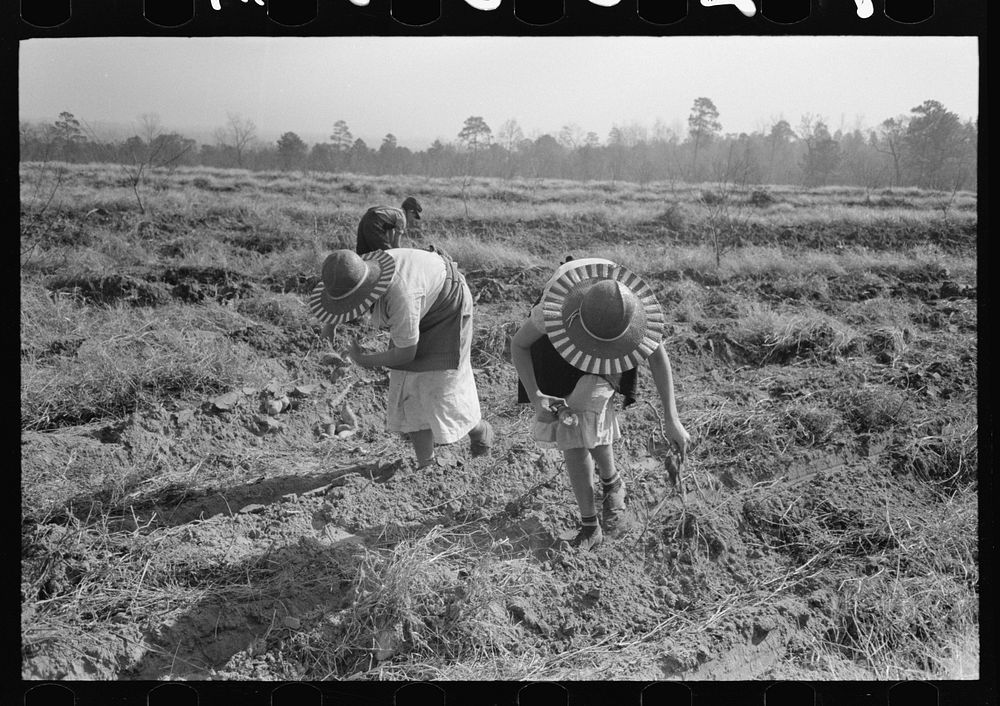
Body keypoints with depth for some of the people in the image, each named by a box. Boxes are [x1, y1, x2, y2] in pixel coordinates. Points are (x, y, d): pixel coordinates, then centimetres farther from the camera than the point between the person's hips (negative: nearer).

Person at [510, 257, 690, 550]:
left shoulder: (636, 309, -37)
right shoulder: (554, 307, -41)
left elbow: (658, 357, -19)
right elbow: (518, 344, -21)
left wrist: (671, 420, -19)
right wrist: (535, 398, -31)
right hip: (560, 350, 0)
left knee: (585, 410, -25)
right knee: (571, 436, -6)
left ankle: (611, 483, 5)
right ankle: (589, 526, 8)